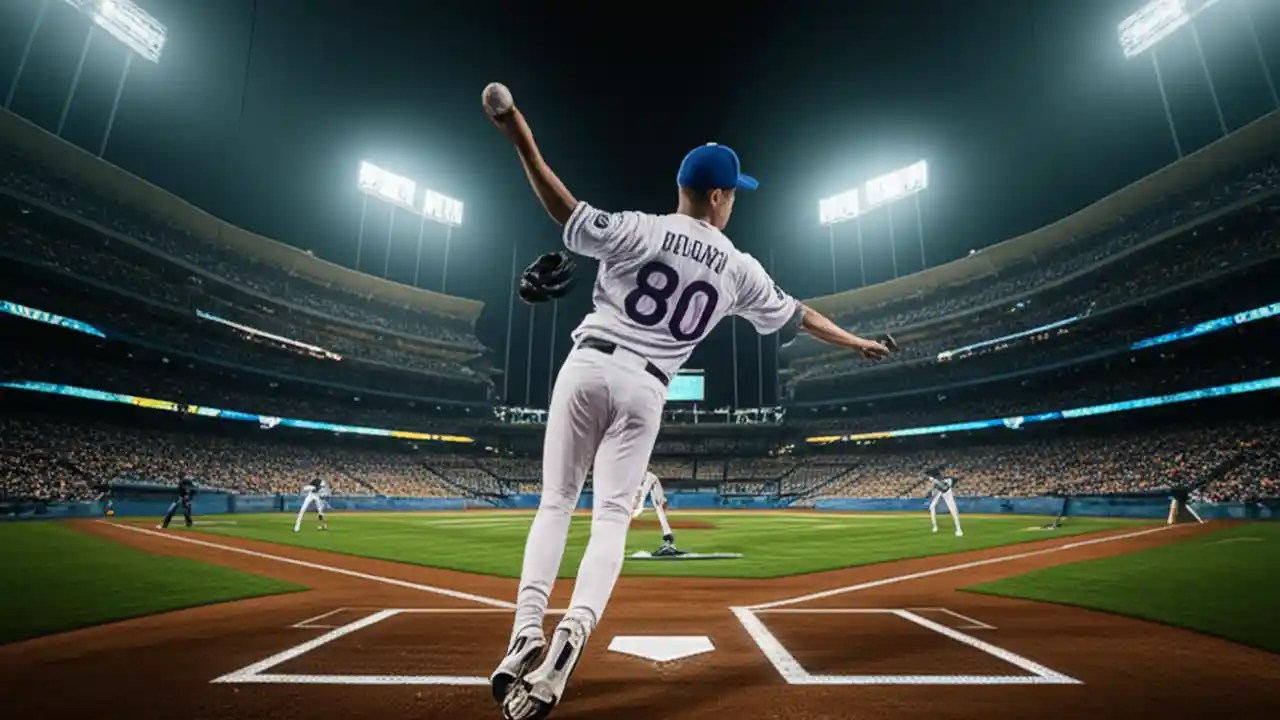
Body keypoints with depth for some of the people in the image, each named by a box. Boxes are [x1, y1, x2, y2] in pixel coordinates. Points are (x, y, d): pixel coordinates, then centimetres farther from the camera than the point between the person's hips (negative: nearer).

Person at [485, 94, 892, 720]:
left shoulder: (642, 231, -2)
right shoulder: (739, 268, 7)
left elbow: (571, 217, -13)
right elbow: (796, 316, 17)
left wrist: (524, 145, -10)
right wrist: (856, 343, 33)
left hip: (589, 367, 0)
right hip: (645, 389, 1)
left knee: (556, 501, 8)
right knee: (612, 515, 5)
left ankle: (527, 632, 0)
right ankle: (575, 628, -15)